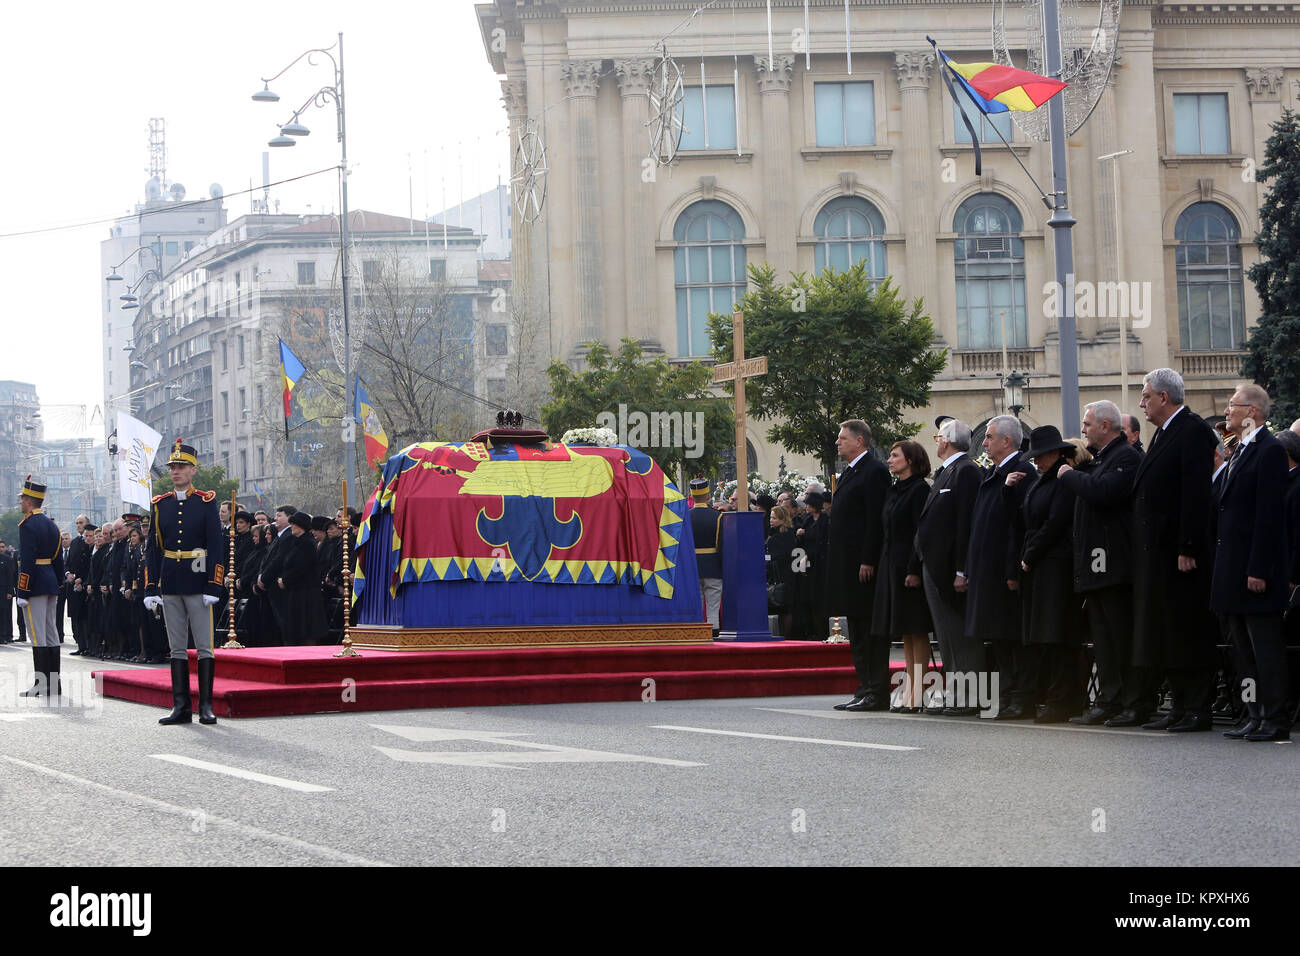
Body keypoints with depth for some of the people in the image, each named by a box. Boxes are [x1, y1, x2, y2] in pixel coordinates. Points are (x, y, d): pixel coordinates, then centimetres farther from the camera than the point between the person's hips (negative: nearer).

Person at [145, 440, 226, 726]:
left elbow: (215, 547, -5)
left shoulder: (206, 502, -2)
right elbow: (154, 549, 9)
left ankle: (206, 706, 2)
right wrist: (151, 589, 3)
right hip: (170, 586, 4)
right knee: (177, 648, 6)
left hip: (197, 584, -4)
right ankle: (181, 707, 8)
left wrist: (213, 587, -12)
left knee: (204, 646, -2)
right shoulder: (160, 505, 9)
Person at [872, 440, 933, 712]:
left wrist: (914, 570, -20)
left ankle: (917, 696, -5)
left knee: (916, 631, -6)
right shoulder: (893, 490, 15)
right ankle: (909, 693, 12)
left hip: (909, 568, -9)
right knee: (906, 634, 10)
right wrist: (881, 565, 13)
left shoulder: (919, 490, -10)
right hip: (891, 566, 9)